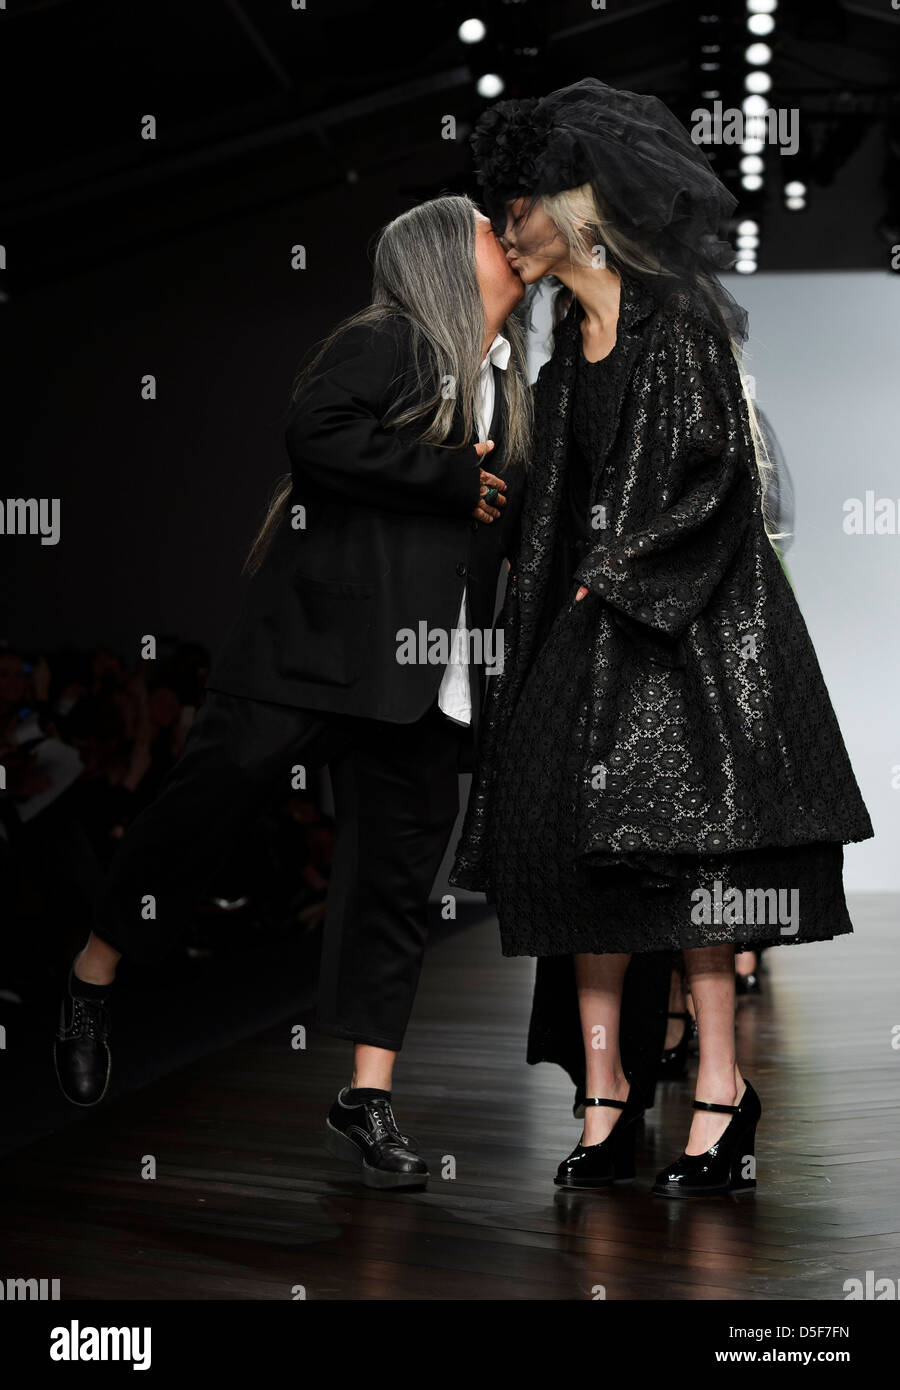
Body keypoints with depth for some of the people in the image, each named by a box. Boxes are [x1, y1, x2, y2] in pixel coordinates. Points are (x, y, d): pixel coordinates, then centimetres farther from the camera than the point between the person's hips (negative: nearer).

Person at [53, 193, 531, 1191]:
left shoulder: (506, 385, 20)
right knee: (205, 804, -2)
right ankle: (91, 985, 20)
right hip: (317, 647, -7)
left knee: (397, 872, 4)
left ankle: (367, 1102, 9)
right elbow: (314, 434, -22)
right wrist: (453, 479, -17)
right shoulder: (382, 346, -4)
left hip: (424, 681, 7)